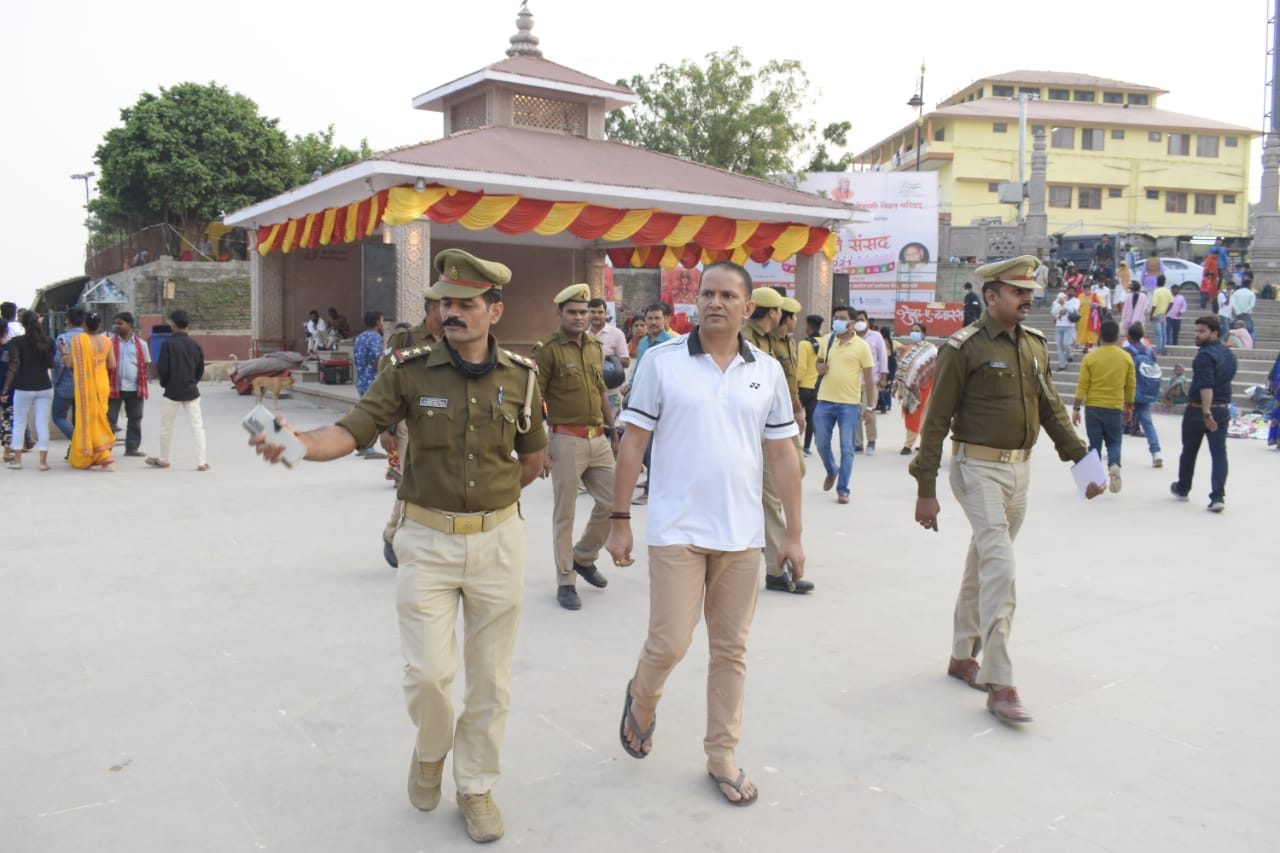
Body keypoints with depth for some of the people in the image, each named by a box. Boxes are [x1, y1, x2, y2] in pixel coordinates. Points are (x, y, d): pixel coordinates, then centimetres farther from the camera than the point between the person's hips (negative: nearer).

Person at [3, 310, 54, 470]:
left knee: (19, 423, 11)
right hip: (45, 387, 2)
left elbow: (13, 367, -9)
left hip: (24, 388, -2)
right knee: (43, 424, 3)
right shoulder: (48, 341, 3)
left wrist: (5, 389, -6)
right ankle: (43, 461, 2)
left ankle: (17, 459, 14)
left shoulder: (17, 342, -6)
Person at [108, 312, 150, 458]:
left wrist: (144, 384, 2)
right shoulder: (110, 342, 1)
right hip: (114, 387, -2)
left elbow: (146, 365, 10)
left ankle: (132, 447, 19)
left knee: (135, 419, 9)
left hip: (134, 388, 2)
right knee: (110, 419, 1)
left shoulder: (141, 344, 6)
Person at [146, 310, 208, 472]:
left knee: (166, 425, 13)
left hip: (173, 391, -3)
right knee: (197, 425, 2)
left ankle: (163, 459, 27)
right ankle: (202, 461, -4)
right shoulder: (195, 344, 1)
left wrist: (164, 383, 8)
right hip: (191, 391, 3)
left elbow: (162, 369, -11)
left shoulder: (168, 344, -11)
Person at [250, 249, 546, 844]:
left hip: (497, 539, 2)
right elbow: (350, 432, -14)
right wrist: (299, 443, -32)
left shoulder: (520, 377, -2)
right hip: (427, 542, -1)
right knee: (428, 672, -2)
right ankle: (431, 749, 33)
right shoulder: (410, 372, -7)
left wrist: (494, 501, 9)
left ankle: (476, 785, 31)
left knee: (490, 678, 10)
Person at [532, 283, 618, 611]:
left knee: (612, 502, 9)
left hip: (598, 439, 6)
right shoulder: (548, 349, -8)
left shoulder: (595, 346, 12)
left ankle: (584, 557, 31)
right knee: (564, 513, 4)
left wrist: (612, 431, 18)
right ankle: (565, 581, 17)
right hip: (566, 440, -6)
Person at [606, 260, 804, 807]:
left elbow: (783, 454, 7)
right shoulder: (662, 361, -3)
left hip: (742, 535, 3)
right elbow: (633, 441, -1)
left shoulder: (767, 372, 4)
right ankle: (642, 701, 32)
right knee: (669, 643, -2)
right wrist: (619, 520, -3)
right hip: (677, 531, -3)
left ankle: (722, 755, 27)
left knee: (730, 650, 11)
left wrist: (793, 534, 5)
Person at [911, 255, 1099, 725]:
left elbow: (1051, 408, 17)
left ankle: (963, 657, 31)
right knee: (999, 568, -14)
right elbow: (937, 419, -11)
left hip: (1019, 470, 7)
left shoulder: (1035, 344, 9)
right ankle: (998, 686, -9)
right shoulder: (964, 347, -11)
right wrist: (925, 489, -12)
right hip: (979, 469, -7)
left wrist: (1081, 458, 8)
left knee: (983, 564, 16)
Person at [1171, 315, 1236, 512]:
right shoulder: (1228, 354, 12)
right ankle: (1218, 497, -12)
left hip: (1198, 409, -6)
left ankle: (1182, 489, 30)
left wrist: (1206, 413, -32)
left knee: (1189, 451, 12)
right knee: (1219, 453, 0)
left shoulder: (1205, 354, -17)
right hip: (1223, 409, 6)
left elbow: (1206, 386, -27)